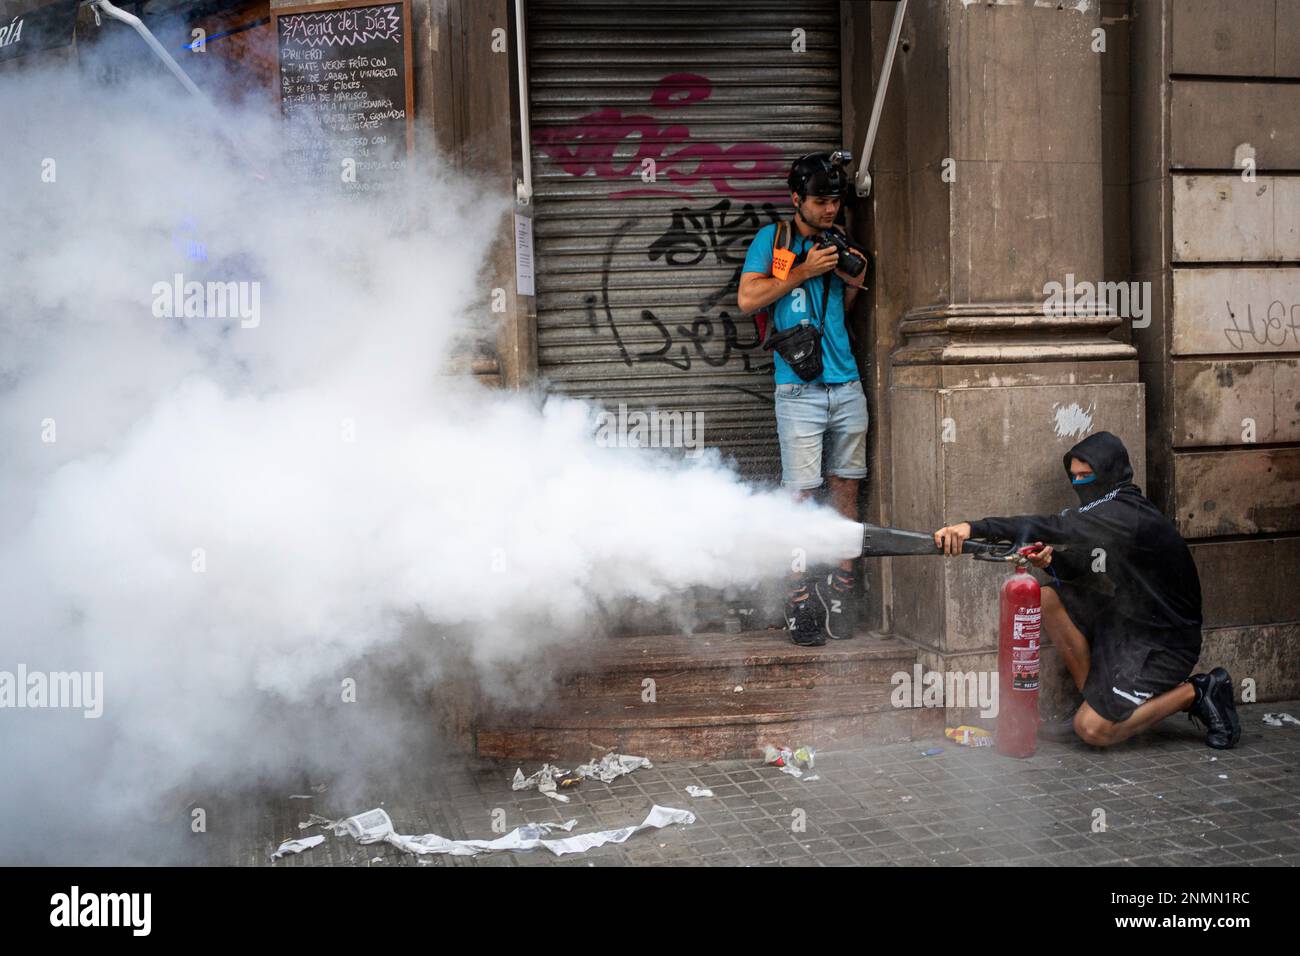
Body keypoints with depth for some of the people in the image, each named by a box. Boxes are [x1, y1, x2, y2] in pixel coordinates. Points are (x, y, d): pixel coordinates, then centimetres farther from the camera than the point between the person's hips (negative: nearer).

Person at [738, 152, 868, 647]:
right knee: (800, 492, -7)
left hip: (846, 385, 5)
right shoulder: (772, 239, 4)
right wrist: (802, 272, -9)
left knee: (846, 486, 5)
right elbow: (747, 298, -7)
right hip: (800, 388, -5)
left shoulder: (838, 241, 18)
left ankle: (840, 587, 13)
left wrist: (853, 284, 5)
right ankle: (799, 599, -1)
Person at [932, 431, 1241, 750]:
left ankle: (1196, 692, 2)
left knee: (1094, 730, -14)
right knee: (1050, 597, -7)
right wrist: (1051, 561, -19)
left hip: (1165, 642, -9)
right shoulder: (1111, 511, 5)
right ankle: (1092, 701, 4)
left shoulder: (1127, 515, -25)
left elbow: (1058, 527, -37)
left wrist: (975, 527, -45)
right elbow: (1087, 569, 5)